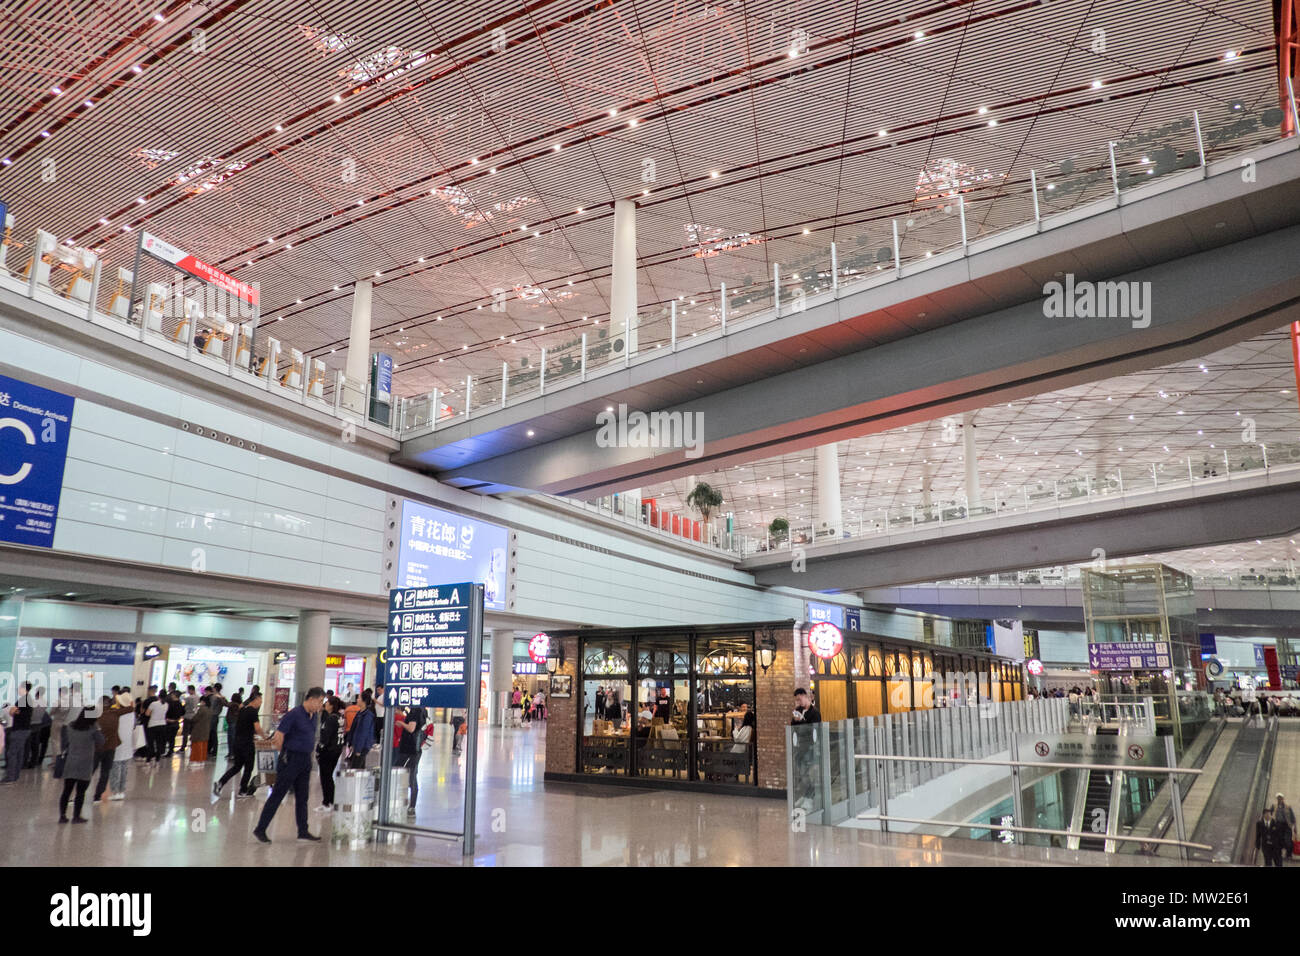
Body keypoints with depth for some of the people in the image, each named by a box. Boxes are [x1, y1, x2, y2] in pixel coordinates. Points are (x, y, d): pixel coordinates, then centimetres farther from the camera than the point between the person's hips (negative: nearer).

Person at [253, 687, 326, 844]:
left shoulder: (313, 715, 8)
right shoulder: (294, 714, -17)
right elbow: (278, 735, -17)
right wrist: (285, 753, -4)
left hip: (306, 760, 8)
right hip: (291, 760, -8)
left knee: (302, 798, 12)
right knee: (277, 795, 0)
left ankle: (303, 831, 18)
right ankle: (260, 829, 10)